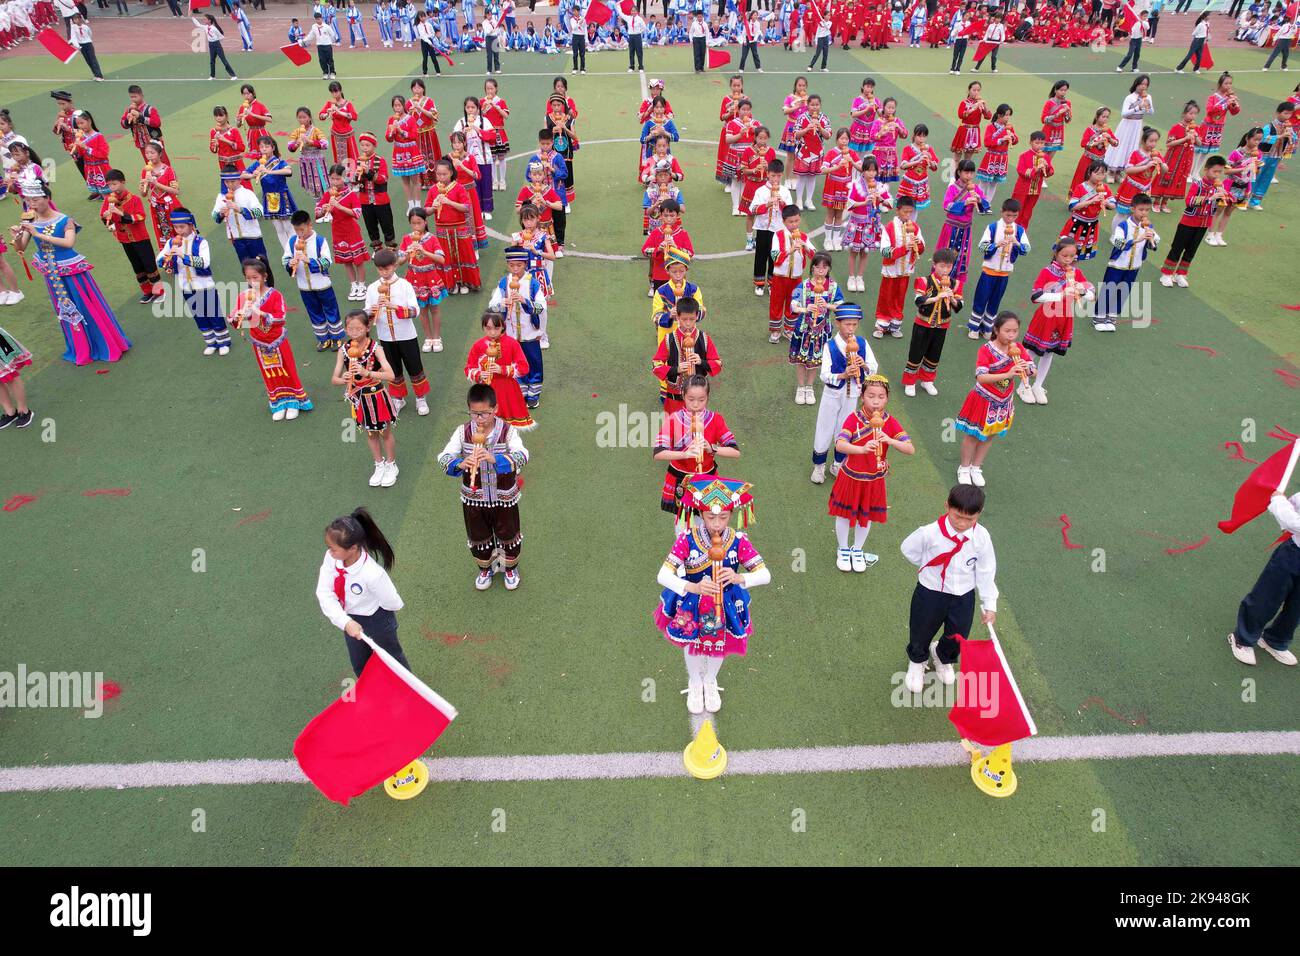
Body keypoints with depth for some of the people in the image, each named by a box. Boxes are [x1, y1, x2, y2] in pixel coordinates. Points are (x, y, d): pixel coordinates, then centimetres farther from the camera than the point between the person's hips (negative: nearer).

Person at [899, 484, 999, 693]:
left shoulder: (981, 538, -18)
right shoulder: (930, 533, -25)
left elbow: (986, 572, -6)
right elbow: (907, 548, -5)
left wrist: (989, 605, -3)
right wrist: (928, 567, -1)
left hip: (964, 597, 2)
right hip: (930, 593, -2)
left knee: (957, 639, 20)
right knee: (920, 634, 17)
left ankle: (944, 659, 56)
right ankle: (917, 662, 52)